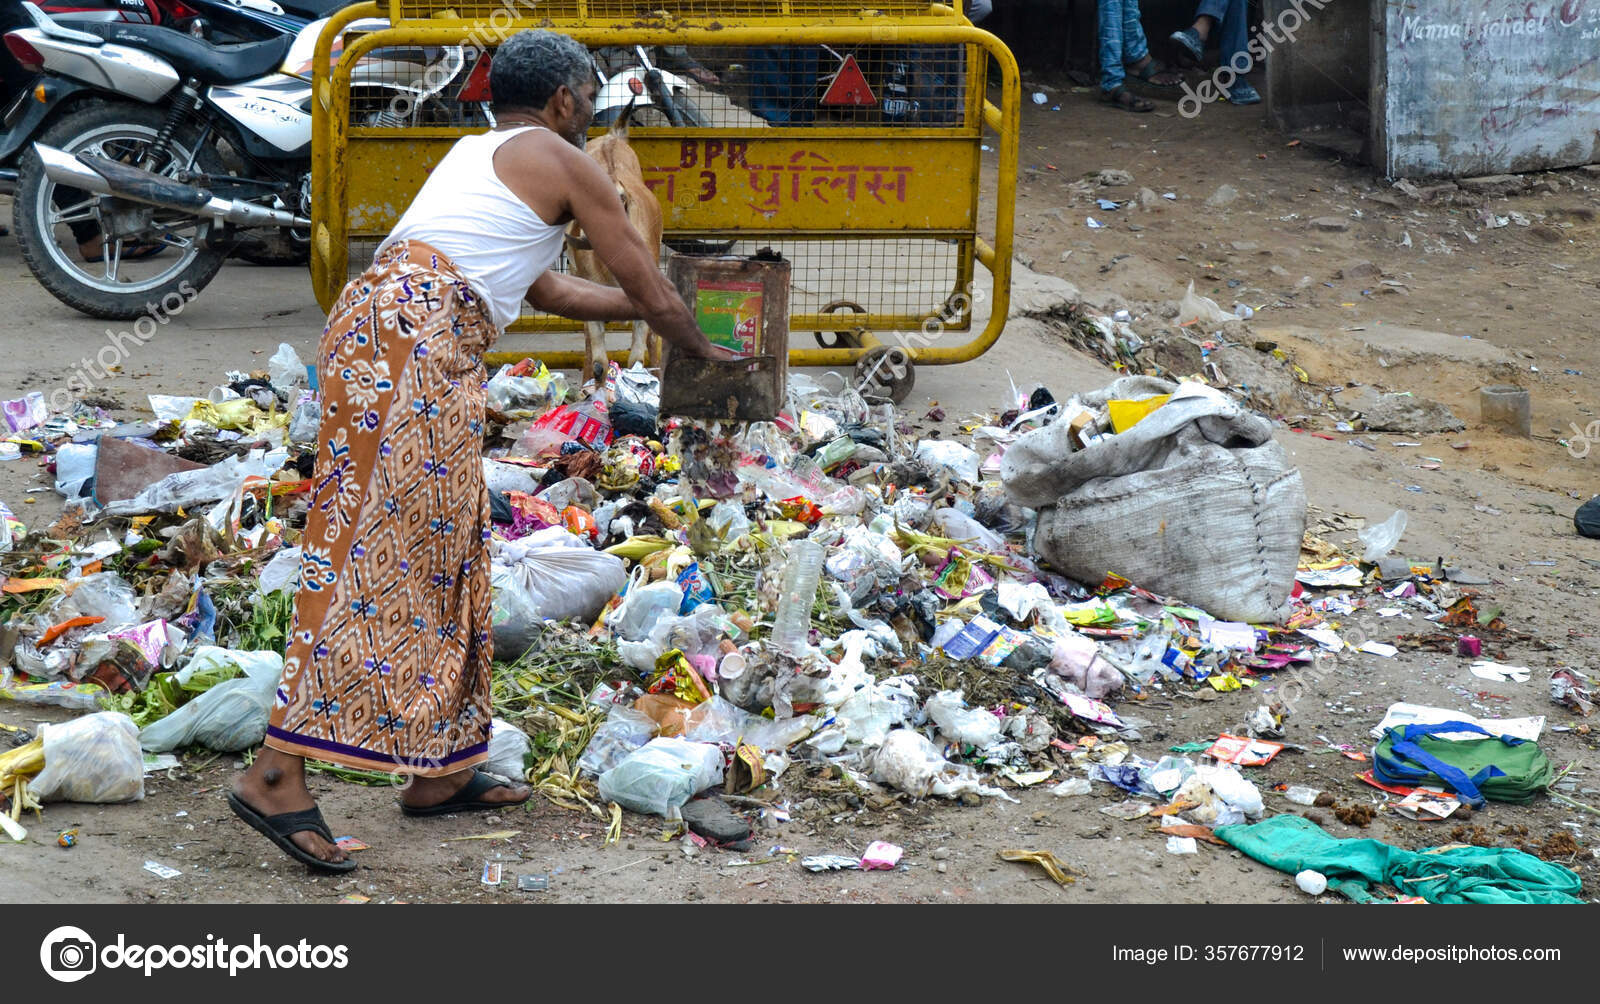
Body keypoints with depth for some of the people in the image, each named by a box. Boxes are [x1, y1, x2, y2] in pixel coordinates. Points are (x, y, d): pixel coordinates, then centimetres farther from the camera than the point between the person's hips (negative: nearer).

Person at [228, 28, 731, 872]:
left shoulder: (476, 152, 29)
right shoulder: (561, 162, 5)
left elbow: (543, 288, 41)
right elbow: (650, 292, 11)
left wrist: (641, 308, 49)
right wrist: (701, 352, 29)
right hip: (408, 338, -9)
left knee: (443, 550, 14)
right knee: (370, 548, -14)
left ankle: (439, 770, 20)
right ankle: (277, 775, -19)